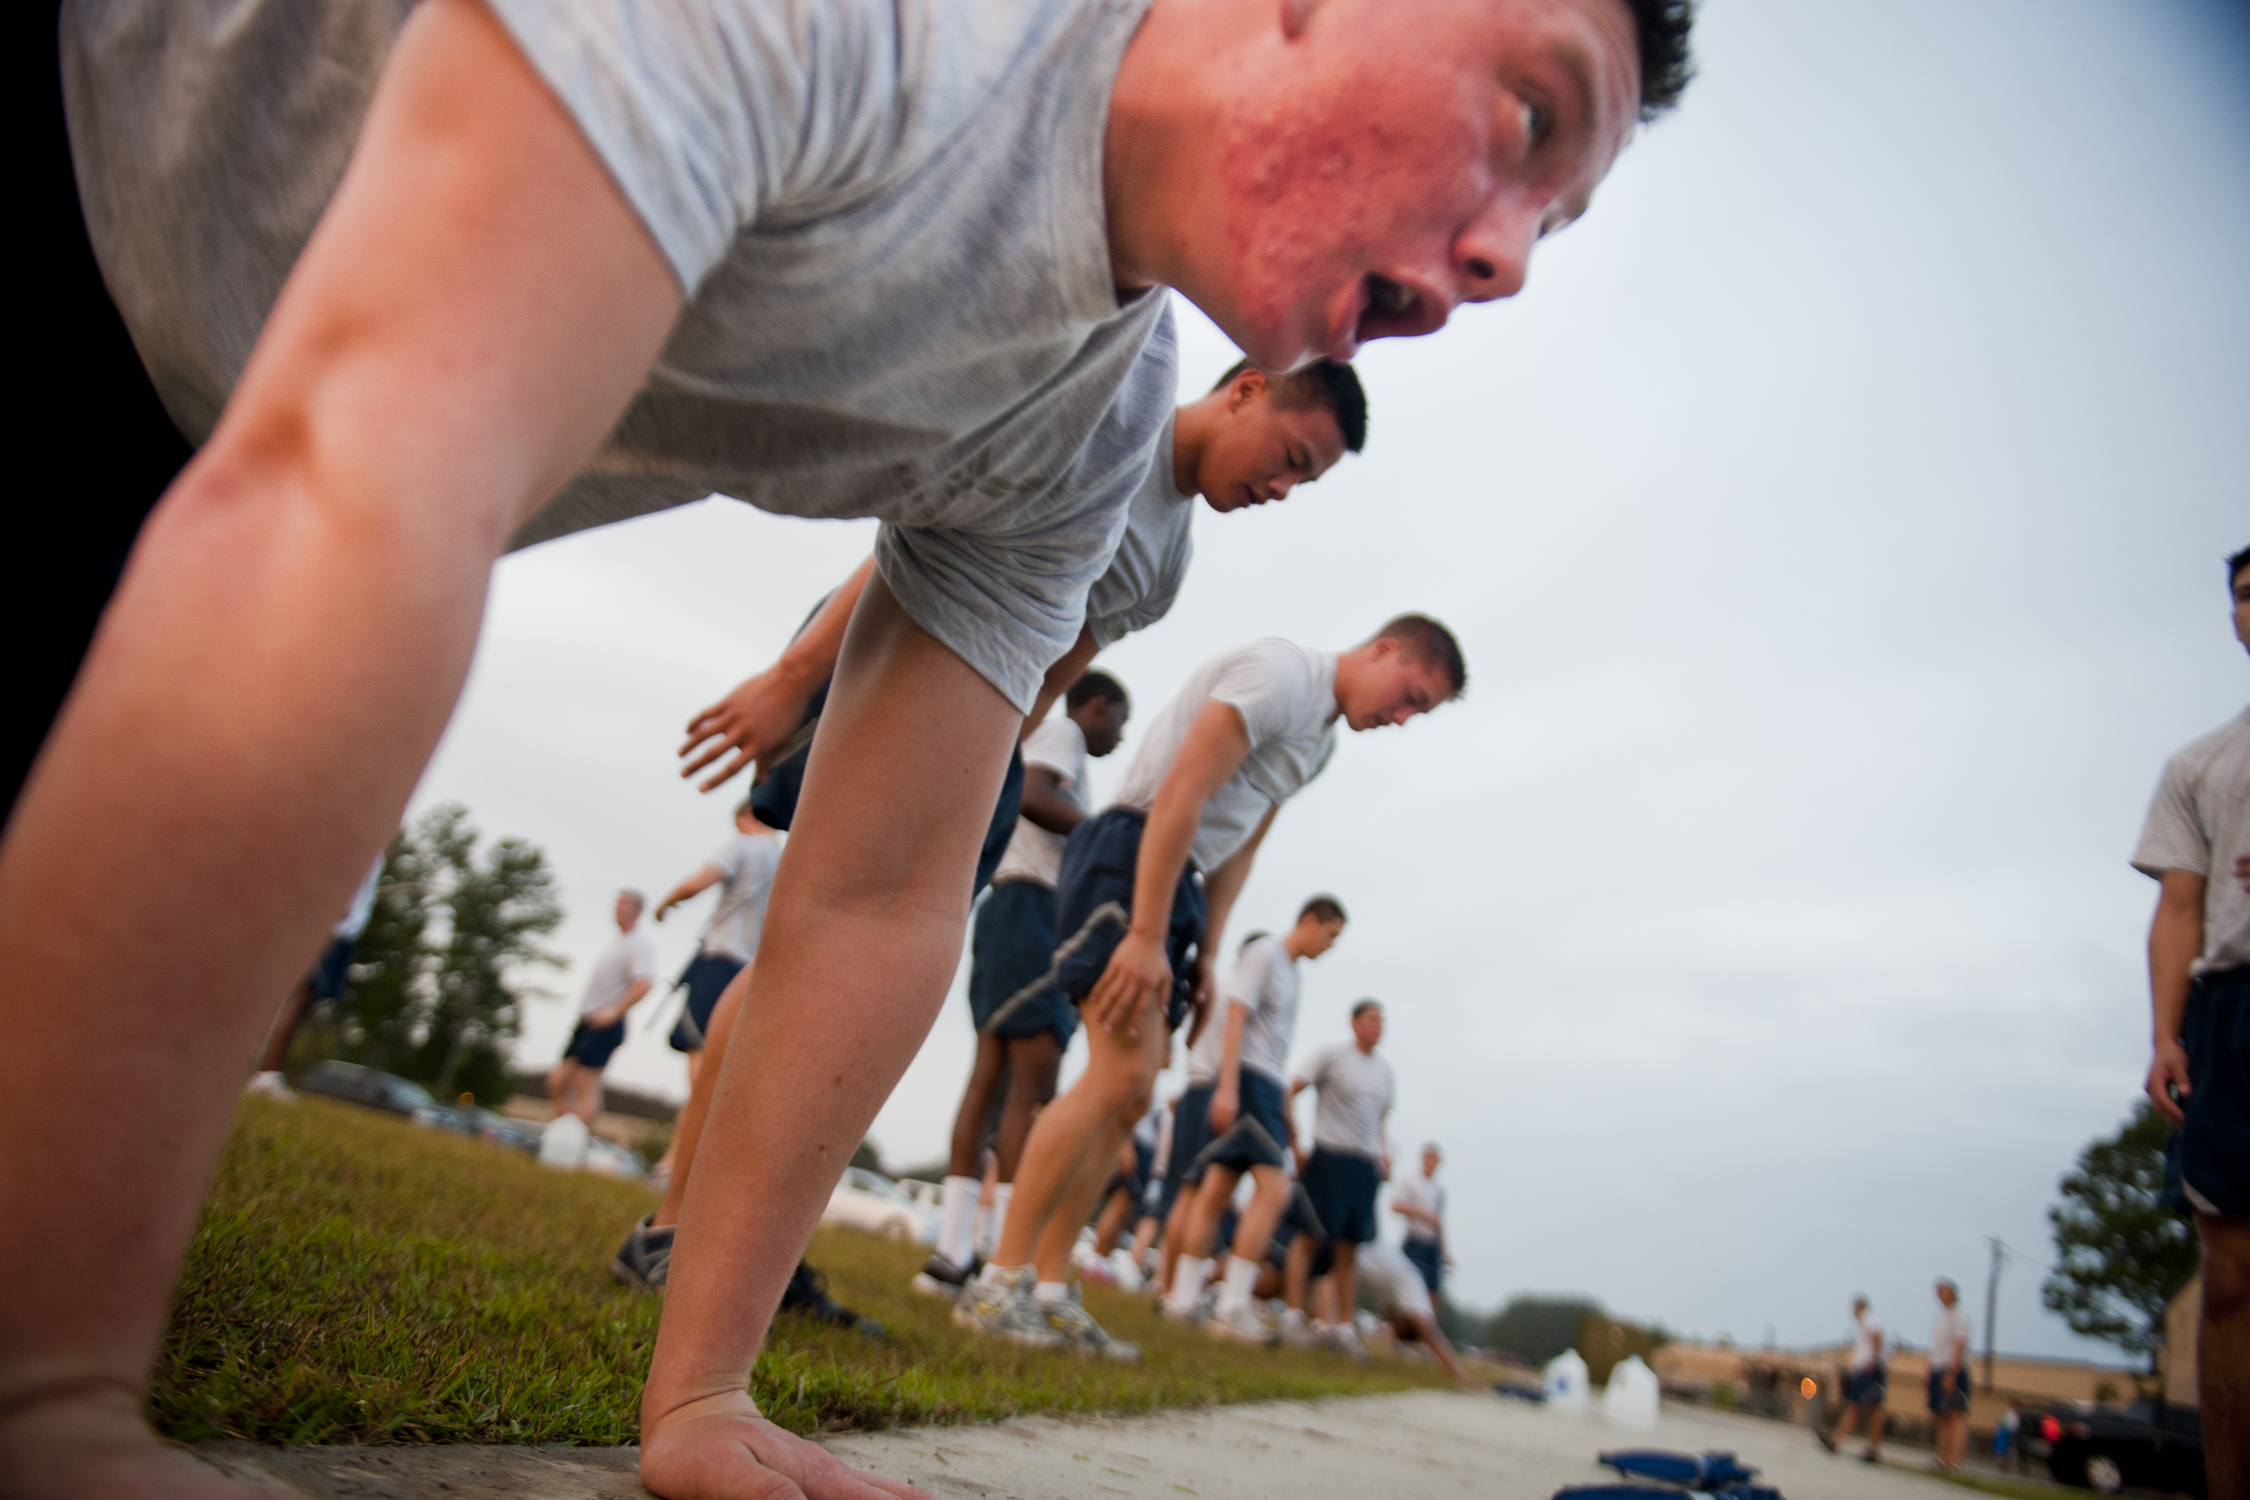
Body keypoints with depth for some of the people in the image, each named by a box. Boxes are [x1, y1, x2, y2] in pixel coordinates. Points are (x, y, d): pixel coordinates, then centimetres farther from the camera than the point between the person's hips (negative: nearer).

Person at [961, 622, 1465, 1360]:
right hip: (1129, 855, -10)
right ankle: (999, 1284, -11)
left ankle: (1050, 1291, 10)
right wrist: (1145, 936, -25)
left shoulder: (1321, 735, 19)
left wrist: (1203, 956, 14)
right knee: (1121, 1077, -17)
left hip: (1175, 879, 10)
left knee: (1127, 1095, 6)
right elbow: (1179, 794, -21)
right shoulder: (1280, 673, -12)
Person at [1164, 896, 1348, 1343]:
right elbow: (1236, 1019, -13)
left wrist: (1285, 1115, 25)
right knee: (1274, 1190, -16)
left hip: (1267, 1088, 9)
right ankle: (1232, 1308, -17)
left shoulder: (1289, 971, 23)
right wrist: (1227, 1087, -22)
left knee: (1217, 1192, 8)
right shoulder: (1263, 954, -4)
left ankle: (1182, 1299, 10)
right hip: (1246, 1081, -9)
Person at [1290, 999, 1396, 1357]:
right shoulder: (1331, 1056, -3)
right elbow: (1291, 1090, -5)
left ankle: (1344, 1323, 14)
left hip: (1366, 1165, 6)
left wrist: (1383, 1151, 9)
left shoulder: (1384, 1068, 15)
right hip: (1330, 1156, -5)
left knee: (1350, 1245, 8)